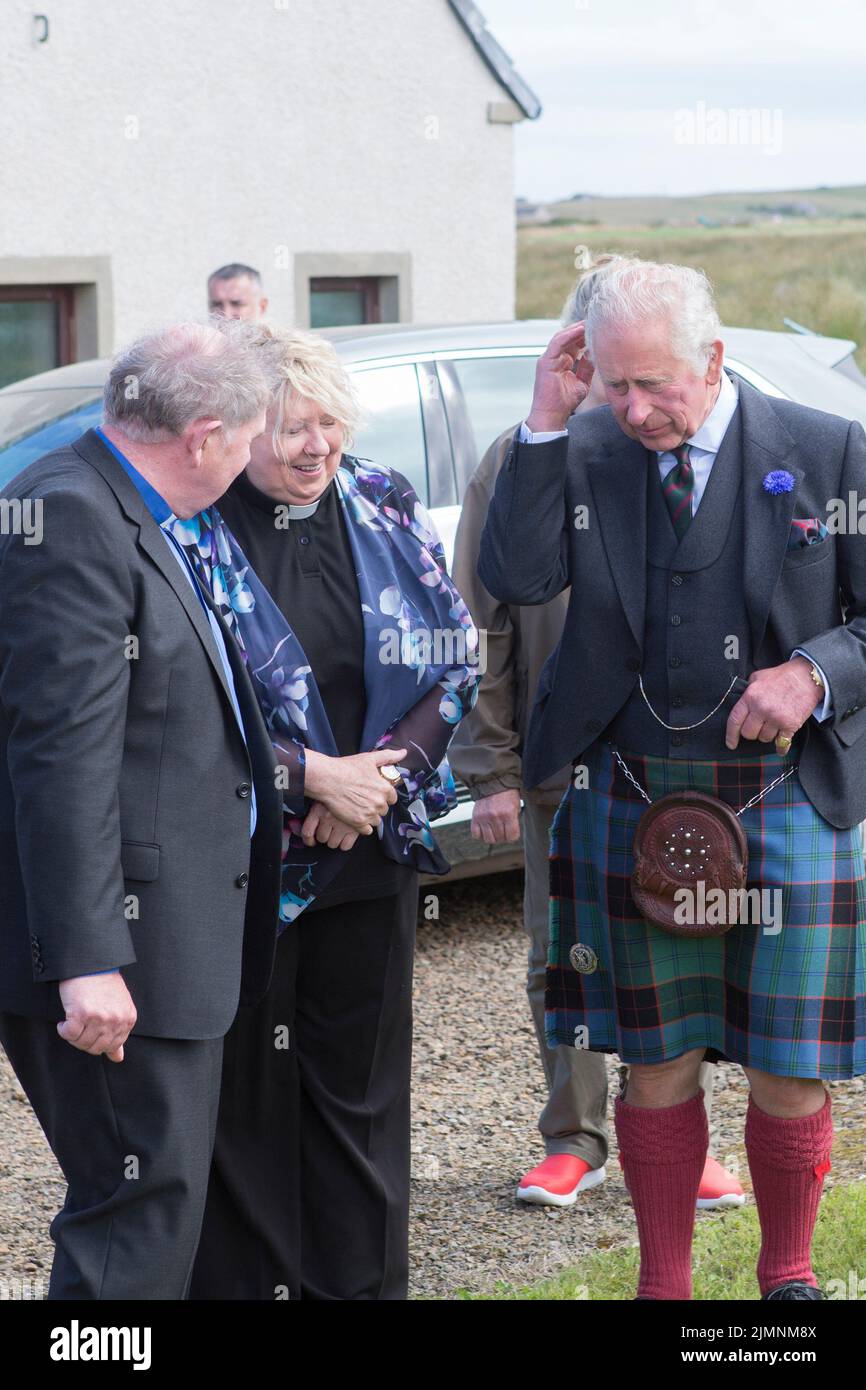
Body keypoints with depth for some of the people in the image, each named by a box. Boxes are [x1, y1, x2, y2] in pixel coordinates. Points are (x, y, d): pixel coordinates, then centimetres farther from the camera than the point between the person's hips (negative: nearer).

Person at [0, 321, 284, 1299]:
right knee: (139, 1217, -6)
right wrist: (85, 960, -26)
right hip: (112, 948, -11)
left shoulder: (128, 516, 14)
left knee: (161, 1203, 17)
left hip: (159, 927, 11)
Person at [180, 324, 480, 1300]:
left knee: (361, 1076, 11)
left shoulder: (385, 508, 5)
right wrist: (314, 775, -15)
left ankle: (363, 1280, 21)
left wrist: (383, 776, -8)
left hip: (371, 849, 4)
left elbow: (456, 660, 6)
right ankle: (243, 1281, 14)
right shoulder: (191, 530, -9)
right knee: (244, 1088, 3)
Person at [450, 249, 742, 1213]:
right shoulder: (517, 463, 1)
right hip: (558, 764, 0)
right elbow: (479, 628, 2)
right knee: (561, 958, 9)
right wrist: (490, 770, -3)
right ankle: (574, 1142, 24)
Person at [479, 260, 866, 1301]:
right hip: (633, 802, 1)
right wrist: (547, 421, -14)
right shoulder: (586, 455, 3)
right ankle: (663, 1282, 24)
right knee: (658, 1060, 9)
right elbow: (515, 578, -11)